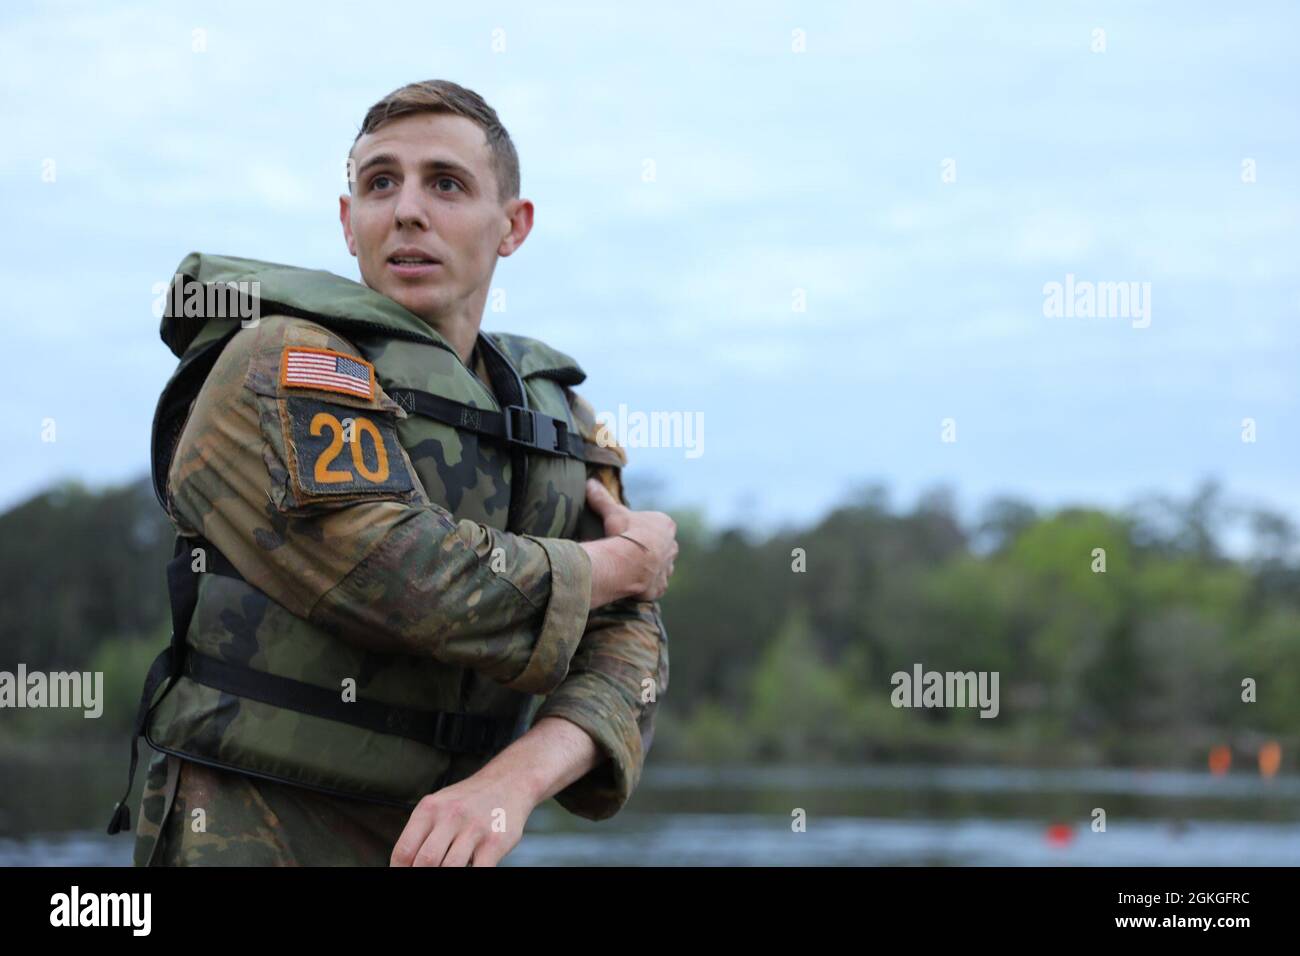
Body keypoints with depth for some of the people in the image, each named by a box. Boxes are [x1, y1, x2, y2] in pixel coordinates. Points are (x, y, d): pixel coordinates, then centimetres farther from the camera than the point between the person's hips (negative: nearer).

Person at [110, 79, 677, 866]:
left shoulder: (564, 426, 10)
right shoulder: (276, 367, -10)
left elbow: (620, 651, -1)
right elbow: (418, 590, -21)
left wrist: (510, 781, -22)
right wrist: (626, 562, -4)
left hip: (446, 841, 6)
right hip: (255, 840, -6)